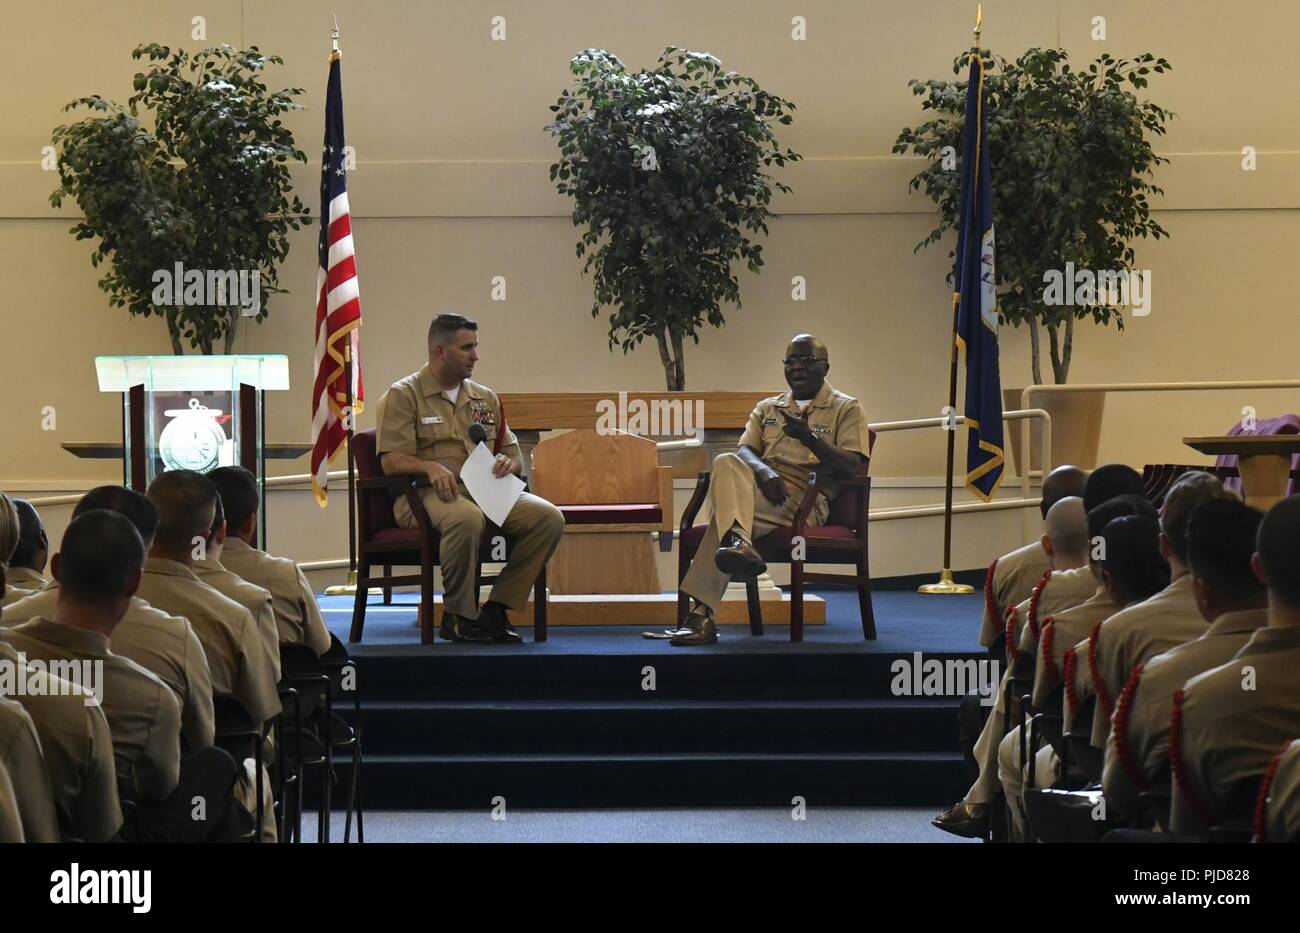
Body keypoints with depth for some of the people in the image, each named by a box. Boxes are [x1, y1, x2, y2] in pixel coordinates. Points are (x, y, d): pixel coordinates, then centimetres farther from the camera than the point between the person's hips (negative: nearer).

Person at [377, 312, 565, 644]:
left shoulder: (485, 399, 22)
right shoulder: (404, 395, 5)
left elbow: (513, 453, 24)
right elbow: (391, 460, -5)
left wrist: (508, 463, -2)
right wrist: (430, 467, -26)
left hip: (485, 490, 6)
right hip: (427, 493, -6)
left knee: (549, 517, -20)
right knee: (467, 517, -41)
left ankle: (496, 609, -14)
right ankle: (458, 616, -22)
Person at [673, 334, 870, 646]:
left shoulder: (846, 409, 12)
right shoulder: (767, 408, 27)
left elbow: (852, 467, -1)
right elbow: (745, 450, 11)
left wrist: (810, 438, -17)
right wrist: (763, 470, -14)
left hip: (806, 500, -4)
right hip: (763, 489, 4)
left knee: (724, 512, -30)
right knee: (726, 463, -32)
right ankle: (738, 543, -50)